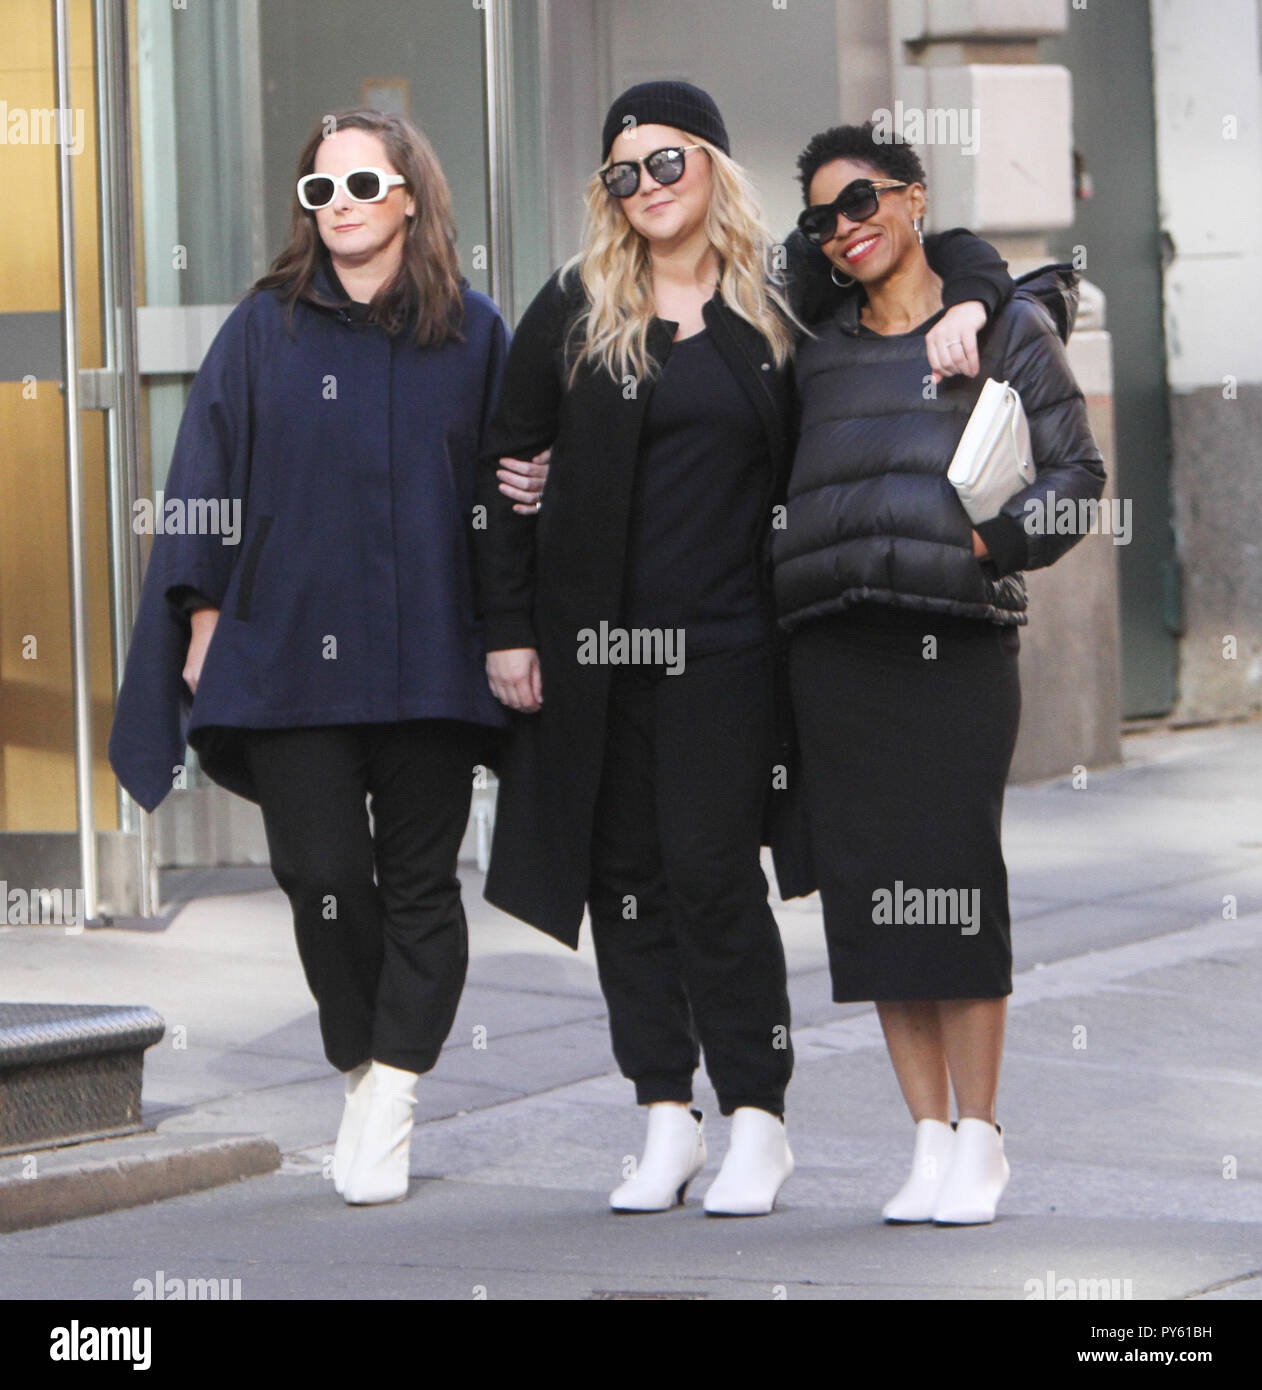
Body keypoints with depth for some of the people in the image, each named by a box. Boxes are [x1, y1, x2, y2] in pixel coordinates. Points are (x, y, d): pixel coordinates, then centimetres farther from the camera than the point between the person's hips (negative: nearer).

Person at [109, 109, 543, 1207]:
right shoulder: (266, 328, 7)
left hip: (428, 654, 0)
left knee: (420, 879, 0)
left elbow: (508, 477, 11)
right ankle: (364, 1074, 13)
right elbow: (208, 477, 7)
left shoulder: (473, 332, 7)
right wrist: (205, 616, 1)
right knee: (323, 877, -4)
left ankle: (390, 1105, 3)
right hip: (288, 651, 0)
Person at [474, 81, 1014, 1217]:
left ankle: (758, 1121, 1)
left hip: (724, 638, -2)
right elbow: (508, 471, 6)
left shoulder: (781, 296, 4)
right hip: (592, 639, 2)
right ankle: (666, 1115, 12)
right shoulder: (572, 310, 5)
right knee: (625, 875, 4)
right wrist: (508, 628, 1)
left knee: (714, 870, -8)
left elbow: (944, 247, 17)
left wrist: (970, 303, -5)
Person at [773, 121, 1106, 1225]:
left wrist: (986, 542, -9)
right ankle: (930, 1139, 8)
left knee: (953, 878, -8)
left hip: (958, 635, -4)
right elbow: (788, 485, 28)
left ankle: (979, 1142, 1)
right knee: (870, 886, 1)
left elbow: (1077, 472, 2)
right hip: (833, 638, 4)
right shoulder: (820, 353, 18)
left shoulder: (1005, 325, 7)